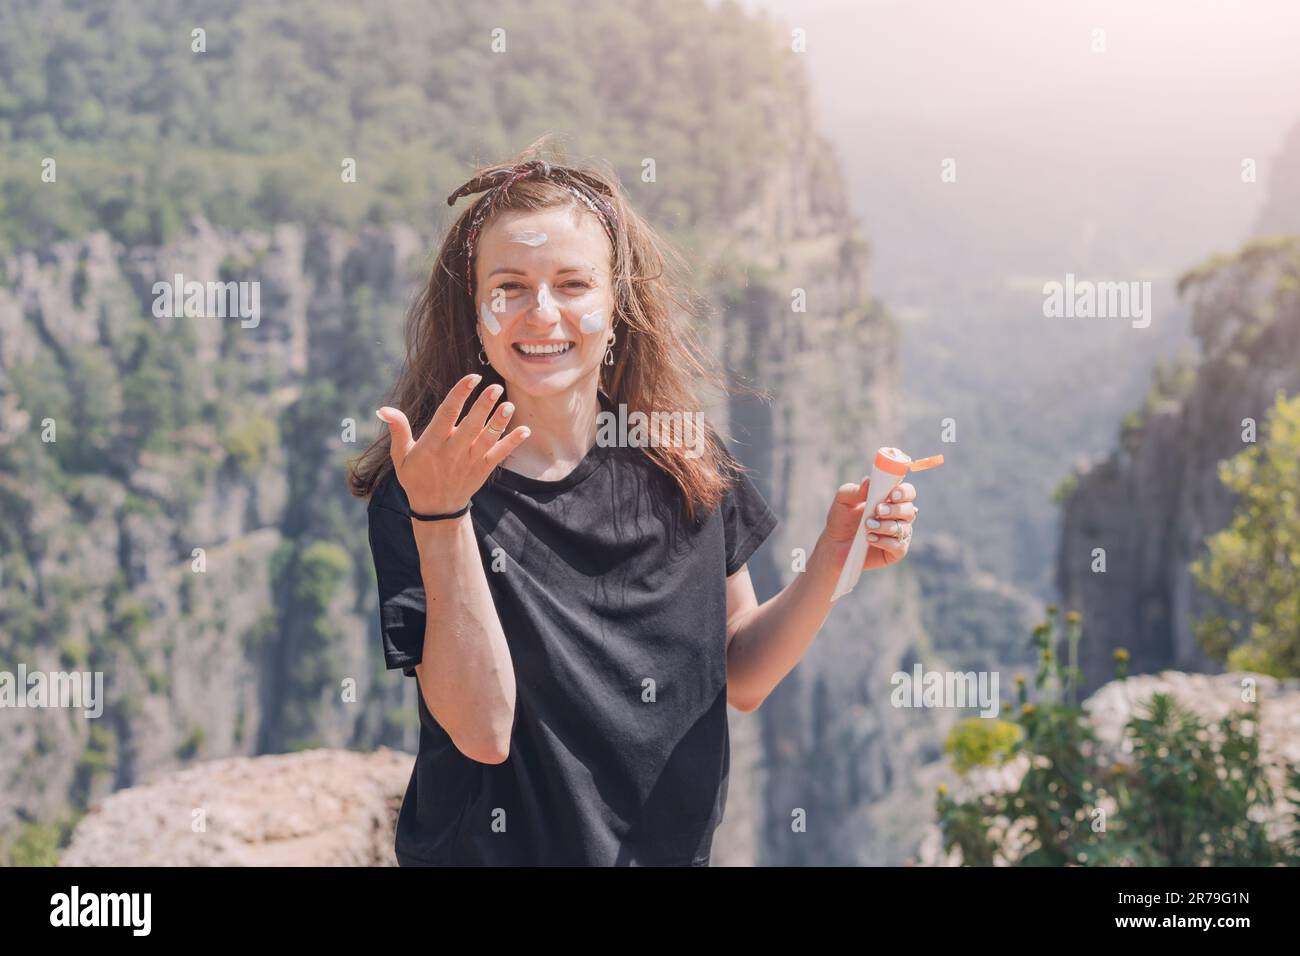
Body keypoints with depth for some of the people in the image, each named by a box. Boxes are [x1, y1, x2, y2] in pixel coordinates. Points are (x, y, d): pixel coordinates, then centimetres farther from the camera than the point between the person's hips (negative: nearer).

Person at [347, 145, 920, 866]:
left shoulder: (685, 462, -7)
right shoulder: (412, 490, -17)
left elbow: (742, 679, 0)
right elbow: (483, 731, -24)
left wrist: (833, 559, -15)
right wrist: (439, 514, -32)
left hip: (672, 846, 4)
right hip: (494, 848, -3)